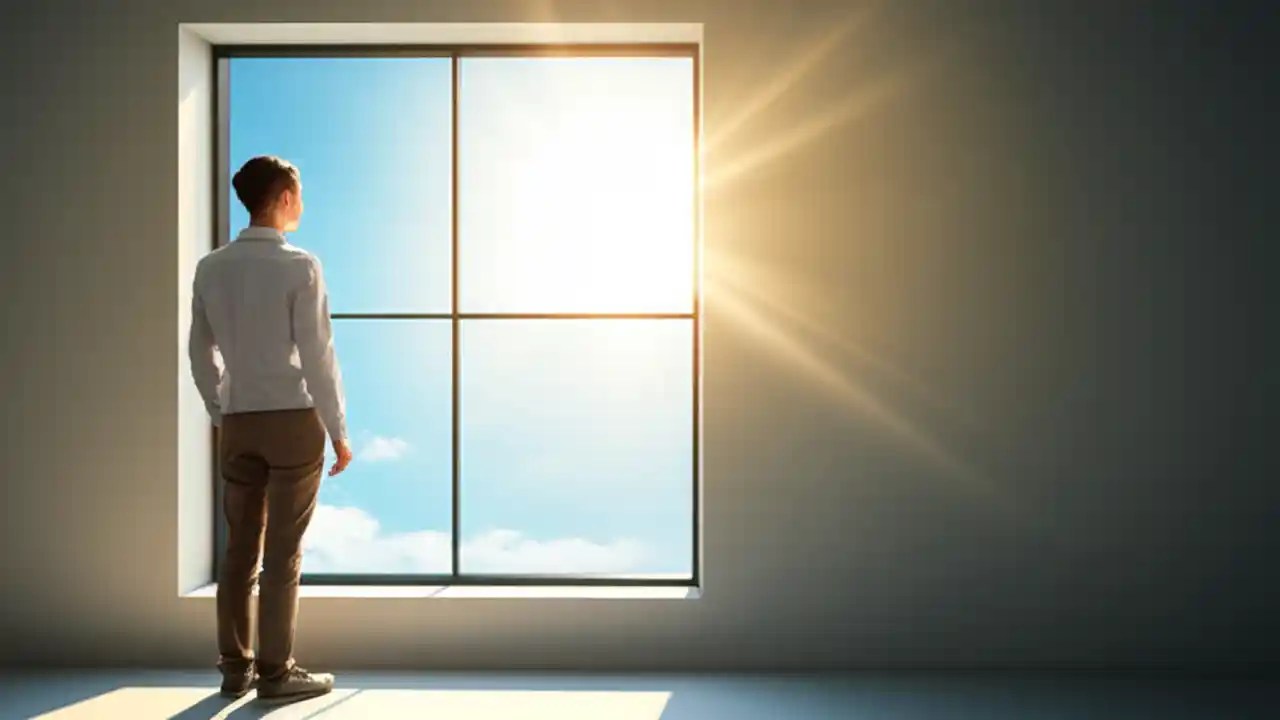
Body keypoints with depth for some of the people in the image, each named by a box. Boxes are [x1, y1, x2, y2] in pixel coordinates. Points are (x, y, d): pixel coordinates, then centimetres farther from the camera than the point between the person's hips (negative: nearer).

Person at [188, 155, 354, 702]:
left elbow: (201, 352, 10)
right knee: (283, 552, 3)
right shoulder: (300, 266, -12)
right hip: (293, 418, -5)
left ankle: (235, 667, 21)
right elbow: (317, 355, -13)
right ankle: (275, 672, 11)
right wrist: (338, 430, -6)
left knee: (240, 548, 13)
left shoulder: (210, 268, 5)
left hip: (238, 422, 5)